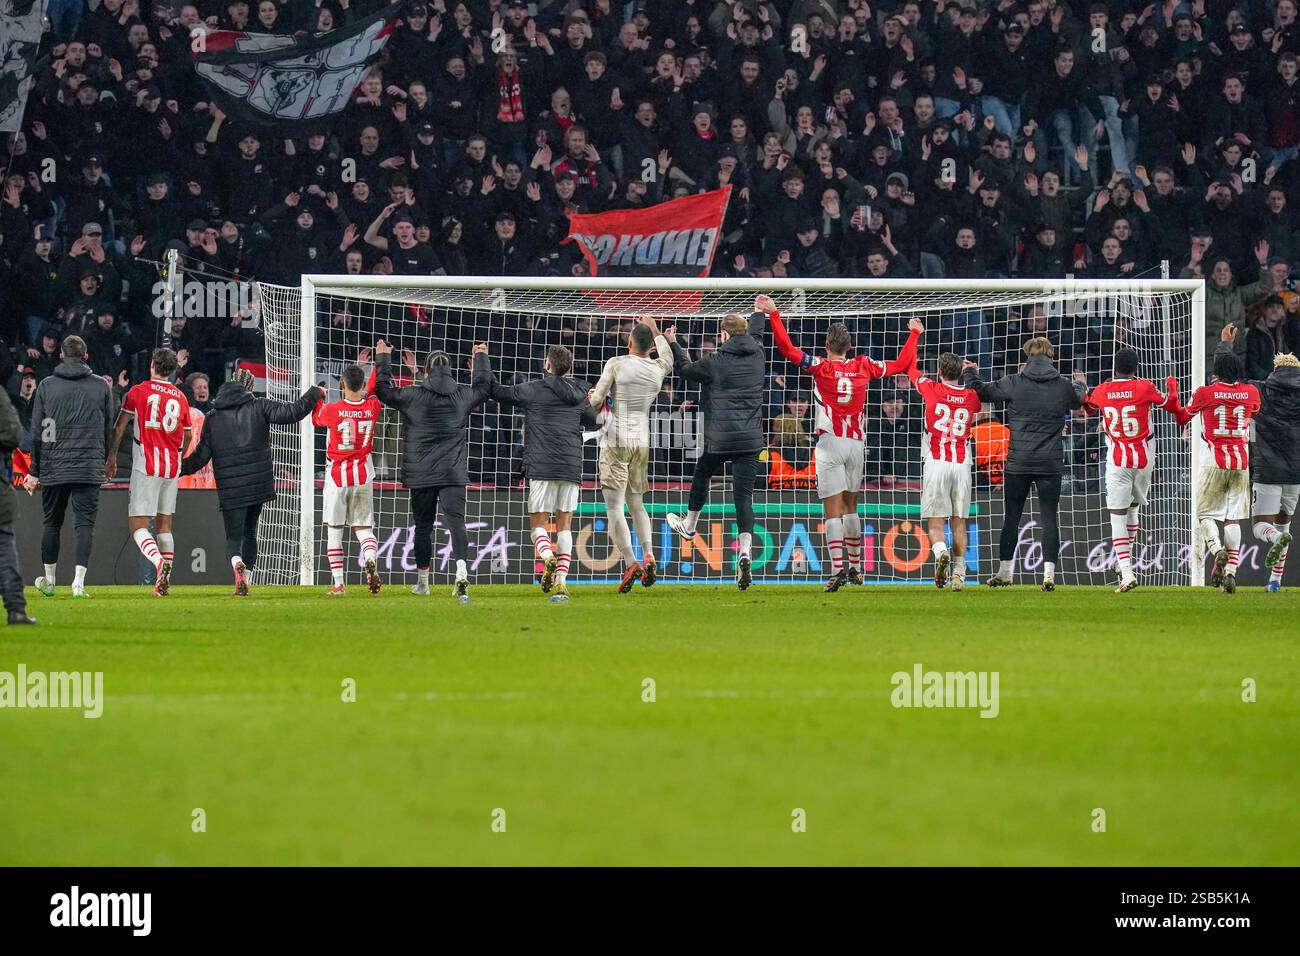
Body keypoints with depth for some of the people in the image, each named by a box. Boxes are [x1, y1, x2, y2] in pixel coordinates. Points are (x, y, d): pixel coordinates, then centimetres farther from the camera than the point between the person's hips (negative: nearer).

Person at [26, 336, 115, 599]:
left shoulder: (46, 386, 3)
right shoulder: (101, 386, 4)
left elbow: (37, 432, 4)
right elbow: (108, 430, 8)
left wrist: (34, 471, 9)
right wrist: (103, 461, 20)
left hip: (53, 468, 1)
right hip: (89, 469, -1)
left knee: (52, 523, 13)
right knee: (85, 523, -1)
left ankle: (49, 580, 23)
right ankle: (79, 582, -12)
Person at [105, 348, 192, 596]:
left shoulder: (138, 392, -1)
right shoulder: (180, 398, 9)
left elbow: (119, 427, 2)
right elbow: (187, 437, 19)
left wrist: (111, 457, 10)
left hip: (145, 466, -4)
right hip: (172, 468, 4)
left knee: (137, 525, -8)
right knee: (164, 523, 14)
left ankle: (159, 564, -32)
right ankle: (165, 578, 9)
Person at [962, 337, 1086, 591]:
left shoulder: (1014, 383, -6)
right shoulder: (1063, 386, 0)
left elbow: (980, 392, 5)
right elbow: (1078, 400, 23)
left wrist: (969, 373, 26)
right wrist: (1080, 385, 47)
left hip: (1018, 462, -1)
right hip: (1051, 463, 1)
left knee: (1011, 516, 10)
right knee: (1049, 516, 4)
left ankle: (1004, 571, 16)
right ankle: (1049, 572, -6)